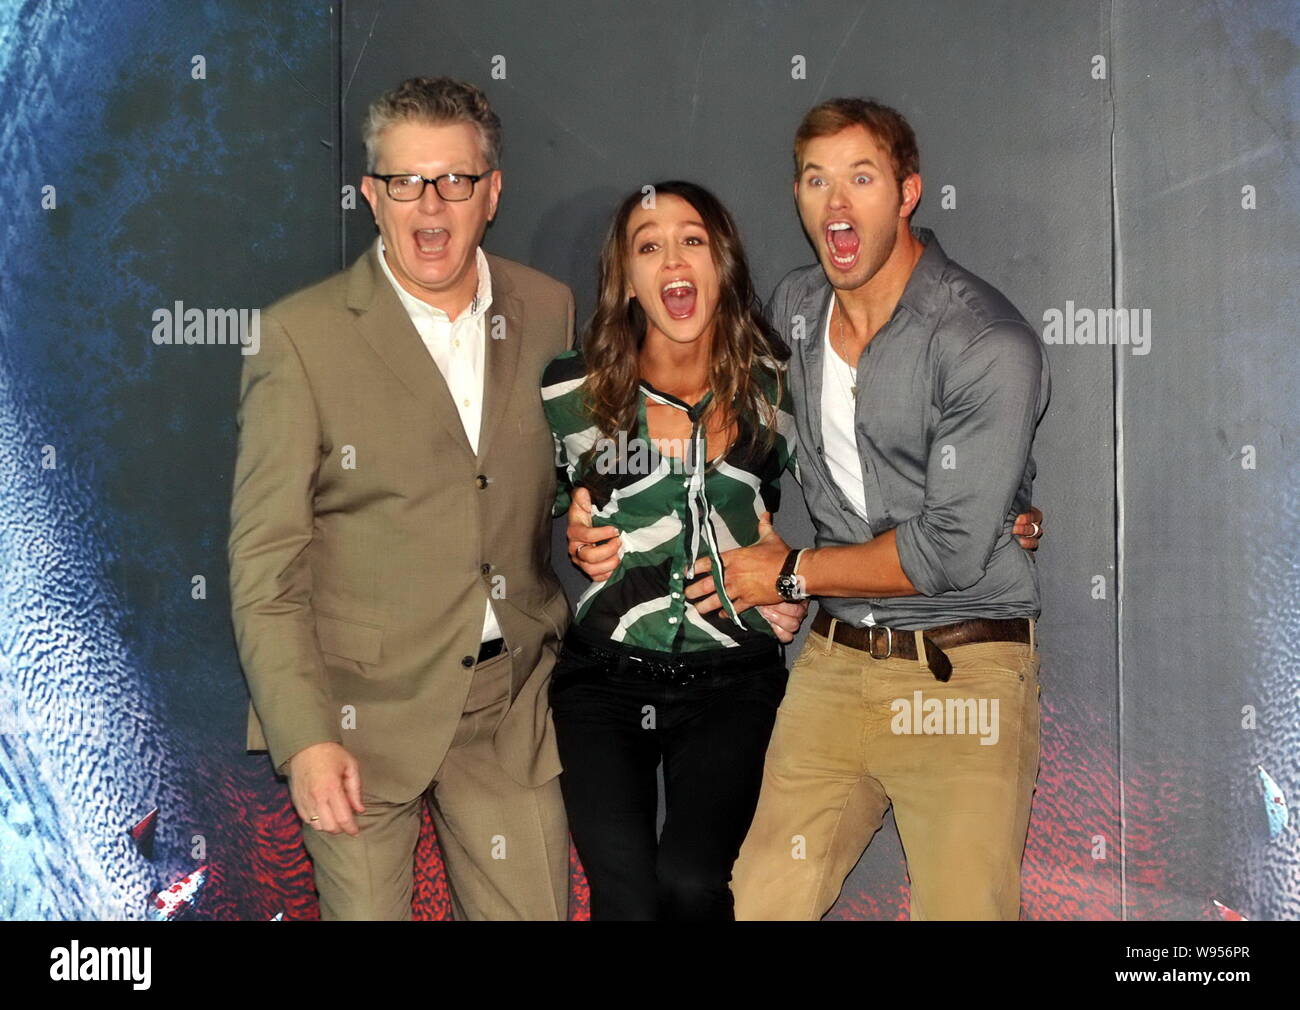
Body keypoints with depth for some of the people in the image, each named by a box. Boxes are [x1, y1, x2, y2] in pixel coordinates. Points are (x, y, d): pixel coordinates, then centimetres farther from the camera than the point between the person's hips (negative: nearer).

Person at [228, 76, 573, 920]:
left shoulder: (549, 311, 4)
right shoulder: (303, 335, -8)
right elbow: (265, 559, -9)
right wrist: (304, 738, -16)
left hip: (513, 702, 3)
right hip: (364, 712, -3)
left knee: (536, 908, 10)